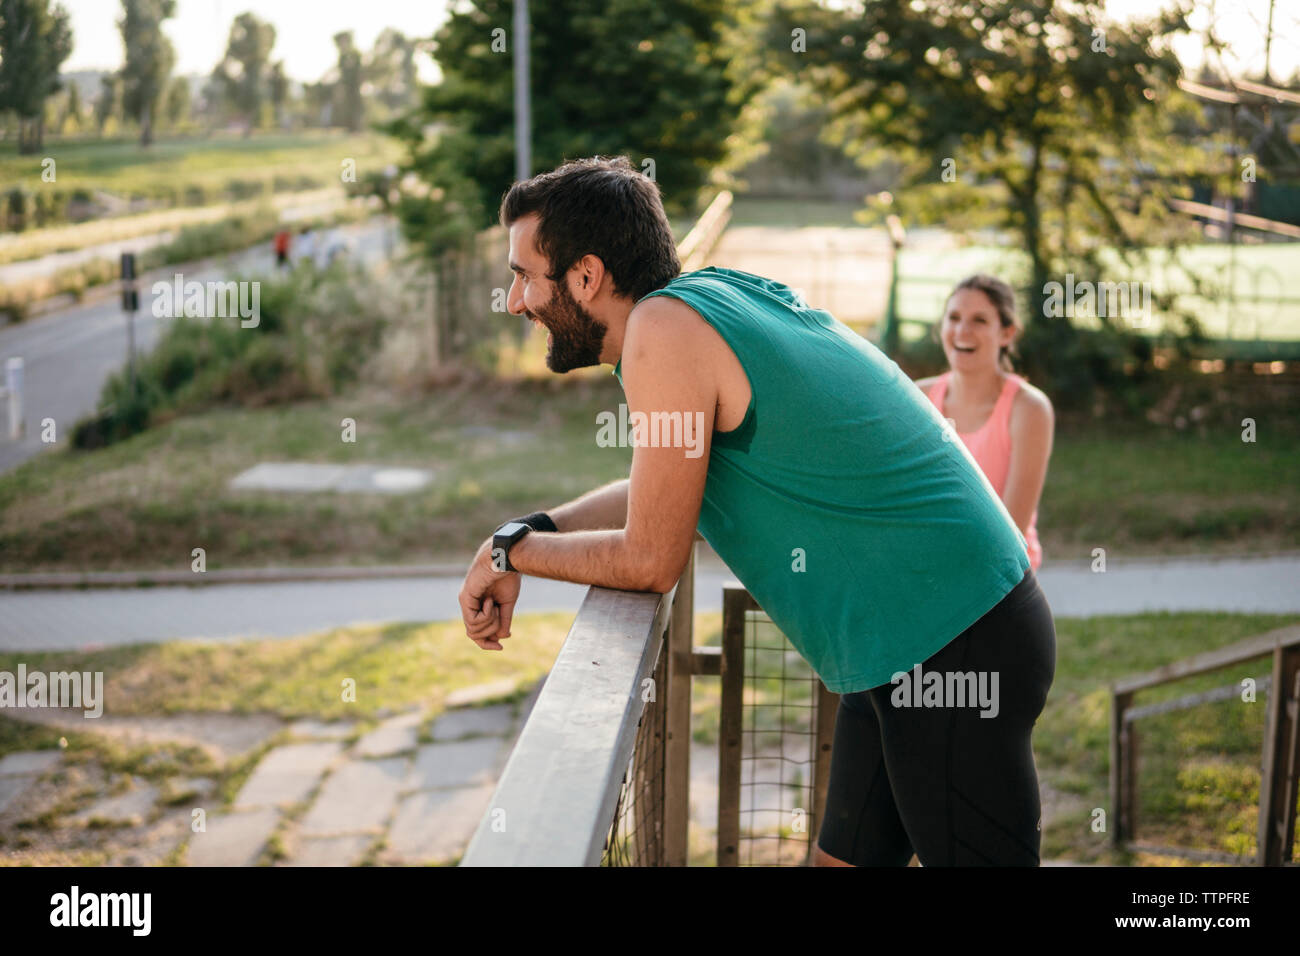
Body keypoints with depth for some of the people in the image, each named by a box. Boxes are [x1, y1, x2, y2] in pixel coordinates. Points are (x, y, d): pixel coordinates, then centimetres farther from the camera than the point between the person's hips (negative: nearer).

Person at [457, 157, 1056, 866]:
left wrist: (511, 548, 1)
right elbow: (662, 489, 21)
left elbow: (648, 560, -15)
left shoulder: (664, 329, -19)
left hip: (946, 647, -10)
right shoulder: (719, 294, 9)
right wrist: (530, 532, 8)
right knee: (846, 856, 19)